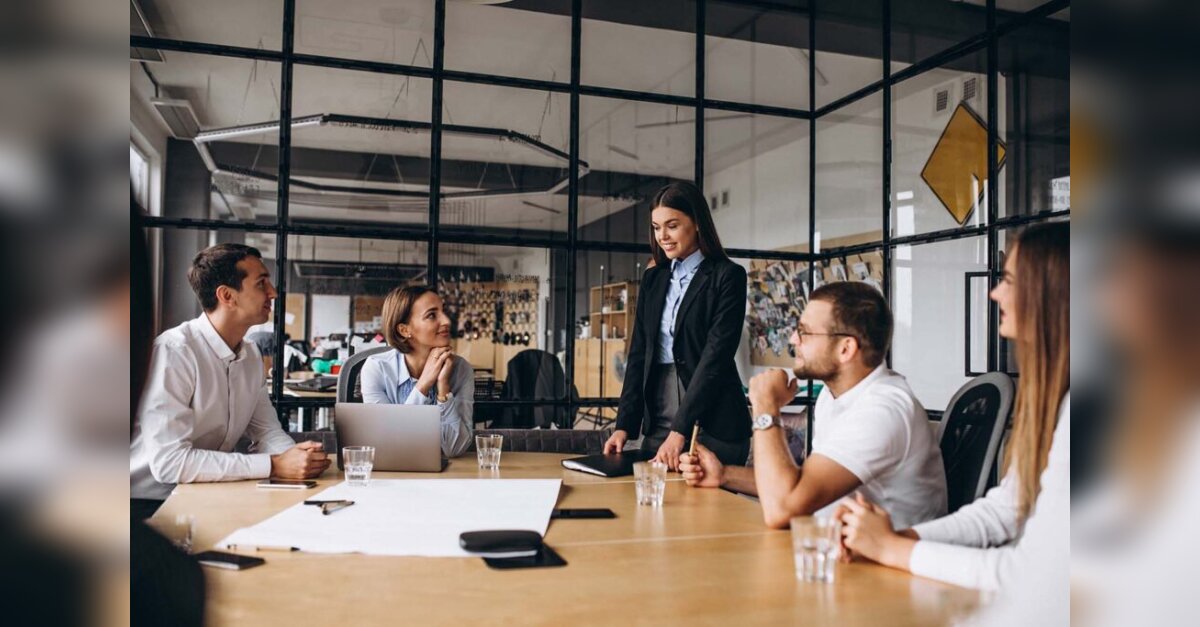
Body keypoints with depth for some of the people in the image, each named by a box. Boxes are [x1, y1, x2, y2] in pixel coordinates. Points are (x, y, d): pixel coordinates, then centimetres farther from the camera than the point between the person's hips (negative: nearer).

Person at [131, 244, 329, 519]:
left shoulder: (251, 355, 7)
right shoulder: (173, 352, -20)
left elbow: (267, 431, 8)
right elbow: (169, 462, -26)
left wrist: (295, 454, -15)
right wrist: (274, 465, -27)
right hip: (151, 504, -7)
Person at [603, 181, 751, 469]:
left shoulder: (727, 276, -5)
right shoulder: (653, 278, 13)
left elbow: (716, 355, -13)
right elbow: (639, 353, 10)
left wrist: (680, 430, -20)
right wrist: (624, 424, -1)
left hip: (710, 423, -5)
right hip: (657, 422, 5)